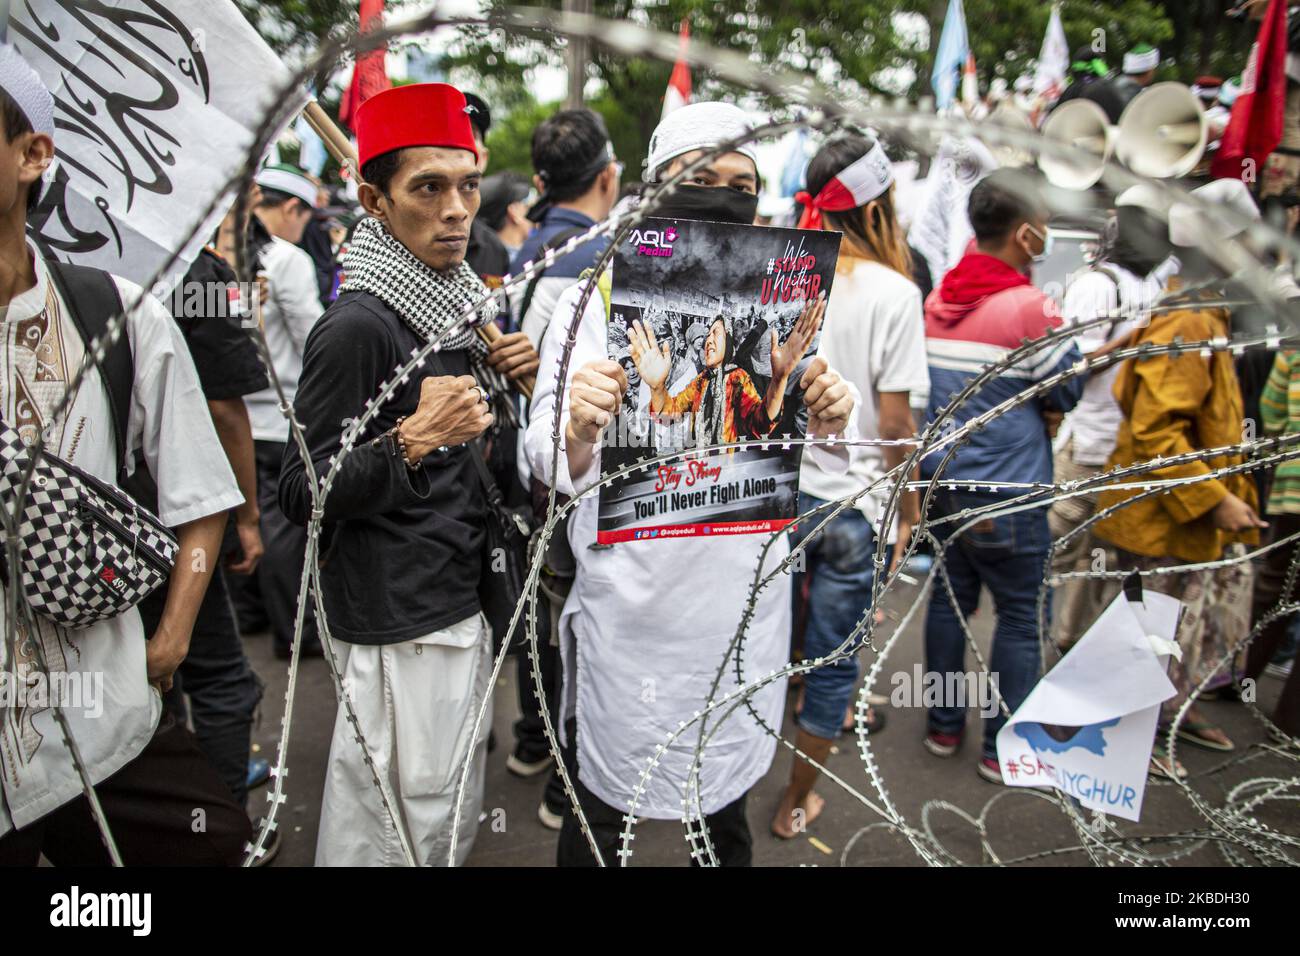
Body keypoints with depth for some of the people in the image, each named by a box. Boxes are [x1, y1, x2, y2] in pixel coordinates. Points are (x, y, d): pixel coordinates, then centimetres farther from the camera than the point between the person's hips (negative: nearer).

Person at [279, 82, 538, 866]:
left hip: (462, 603, 9)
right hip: (398, 624, -9)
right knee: (402, 829, 2)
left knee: (456, 820, 21)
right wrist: (410, 441, -31)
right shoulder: (357, 327, -18)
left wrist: (506, 381, 3)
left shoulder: (455, 303, 10)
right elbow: (303, 497, -17)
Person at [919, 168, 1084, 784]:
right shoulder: (1031, 307, -15)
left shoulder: (936, 300, 3)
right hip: (1008, 489, -6)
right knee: (1018, 615, 7)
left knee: (951, 598, 17)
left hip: (942, 479, 6)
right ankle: (1004, 748, 16)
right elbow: (1067, 394, -7)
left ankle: (944, 727, 28)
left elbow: (925, 388, 8)